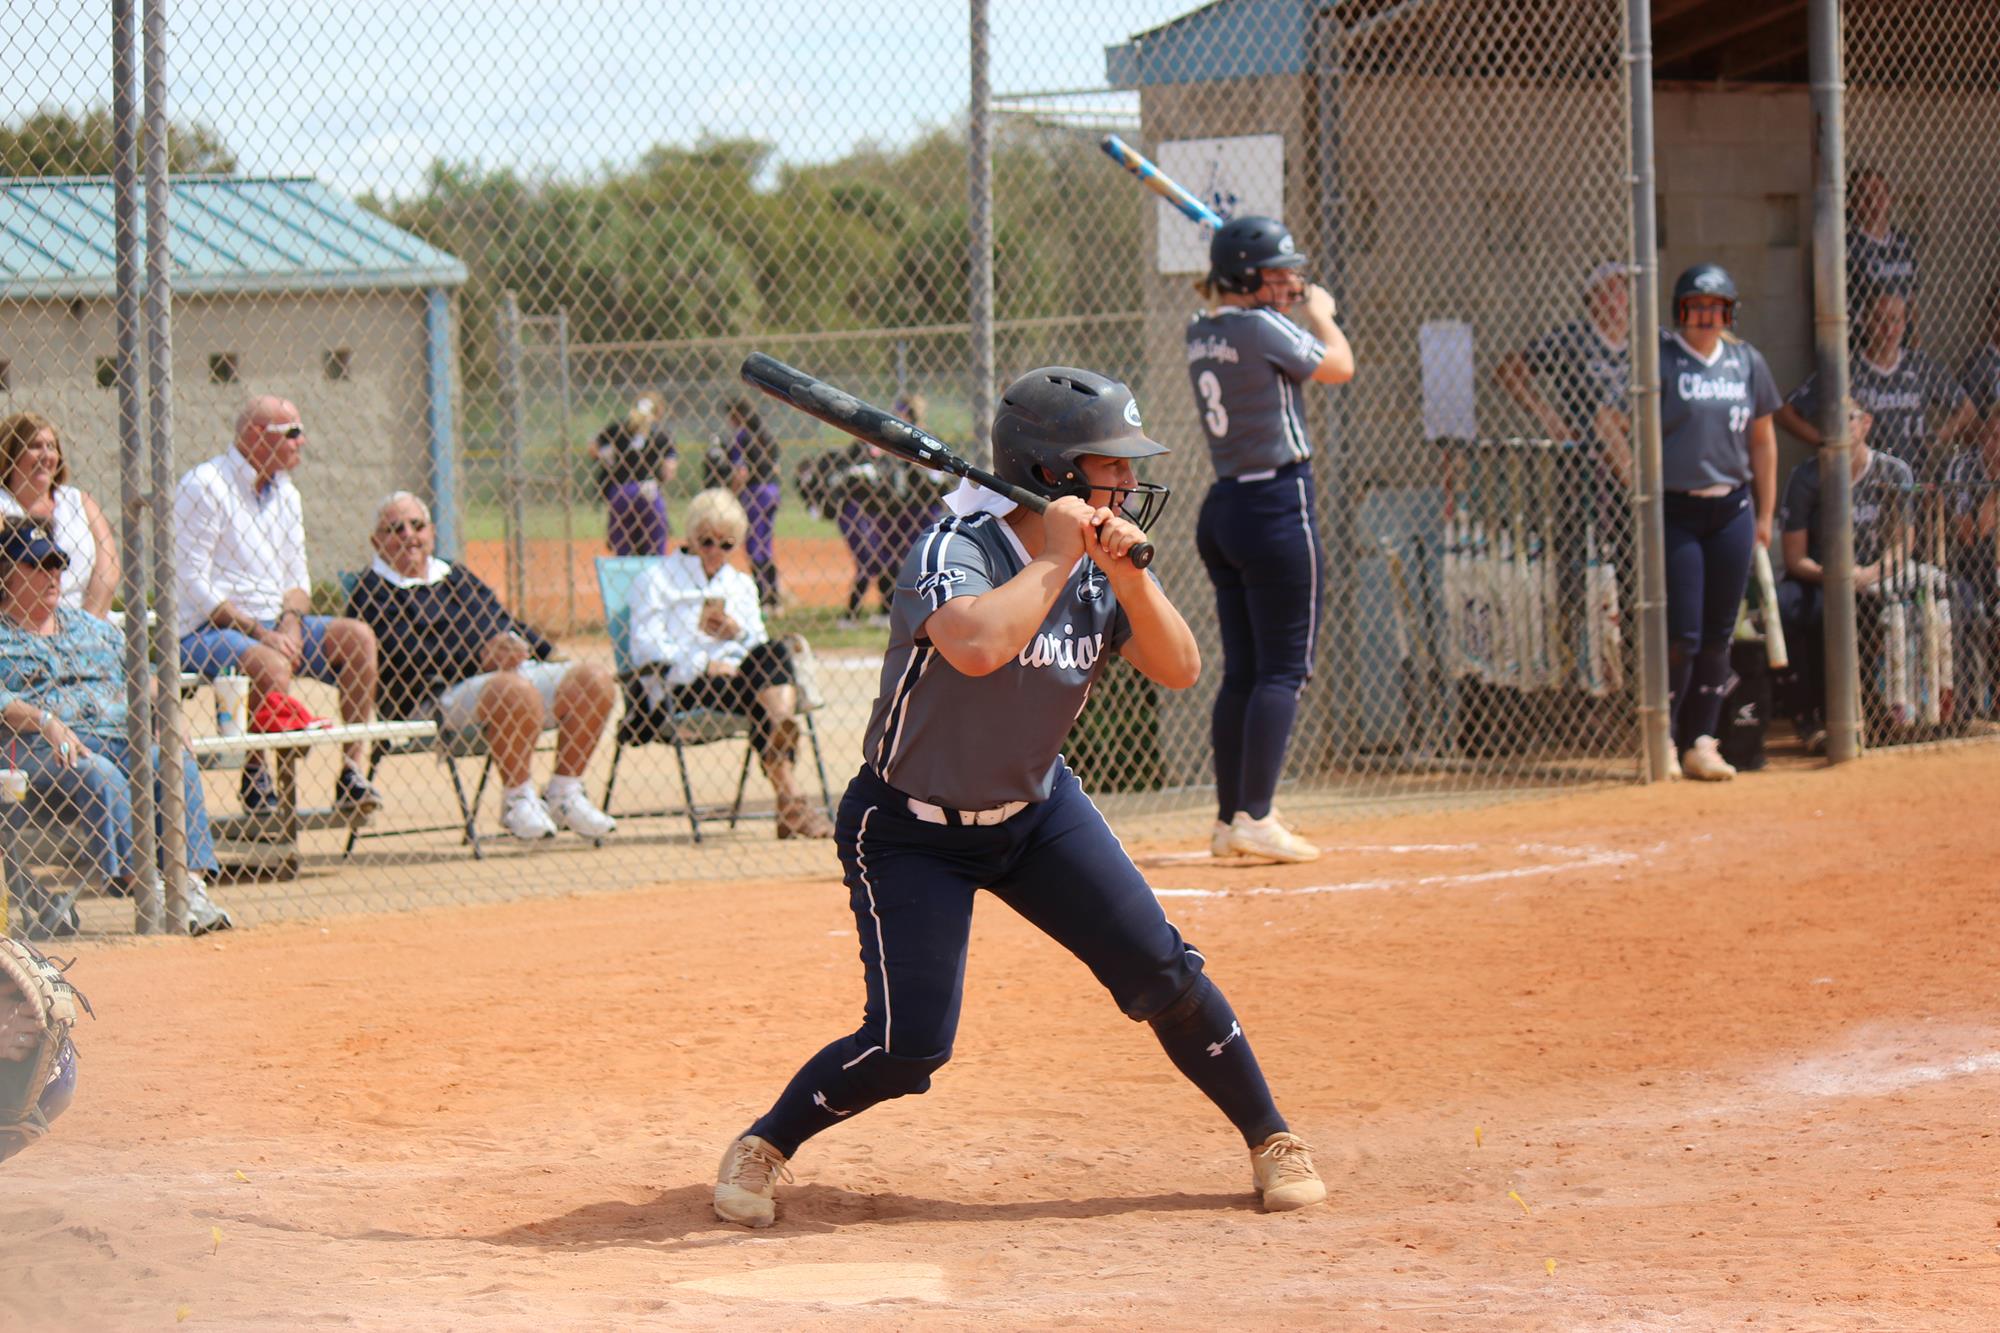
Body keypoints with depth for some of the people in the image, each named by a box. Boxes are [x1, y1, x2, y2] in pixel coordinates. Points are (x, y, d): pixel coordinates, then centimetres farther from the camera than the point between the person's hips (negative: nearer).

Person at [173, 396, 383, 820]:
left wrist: (291, 621, -6)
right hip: (210, 631, -7)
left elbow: (297, 576, 17)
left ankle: (352, 770, -15)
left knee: (357, 637, -14)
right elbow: (193, 583, -13)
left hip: (275, 626, 7)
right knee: (271, 666, -37)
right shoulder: (204, 486, -8)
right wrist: (256, 632, -19)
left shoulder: (286, 494, 16)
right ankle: (254, 776, -16)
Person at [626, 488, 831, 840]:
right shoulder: (656, 580, 12)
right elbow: (646, 648, -2)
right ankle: (790, 797, -46)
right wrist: (704, 666, -14)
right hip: (677, 692, -4)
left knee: (777, 650, -30)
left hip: (736, 679, 4)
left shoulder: (742, 585, 28)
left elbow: (763, 650, 20)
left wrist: (739, 634, -3)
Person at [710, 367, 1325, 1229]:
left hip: (1037, 810, 6)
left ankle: (1271, 1138, 15)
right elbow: (976, 645, -47)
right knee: (907, 1048, -14)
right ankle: (761, 1148, 10)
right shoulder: (954, 550, -26)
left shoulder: (1096, 567, -5)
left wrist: (1128, 578, -25)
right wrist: (1055, 561, -35)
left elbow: (1179, 671, -11)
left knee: (1160, 971, -4)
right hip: (910, 832, -6)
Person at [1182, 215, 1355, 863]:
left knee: (1242, 671, 12)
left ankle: (1229, 819, 13)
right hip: (1278, 508, -9)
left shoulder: (1201, 333, 10)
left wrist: (1292, 308, 17)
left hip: (1223, 509, 9)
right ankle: (1255, 818, -11)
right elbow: (1339, 366, -4)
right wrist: (1319, 313, 12)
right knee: (1284, 670, -6)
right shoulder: (1260, 329, -15)